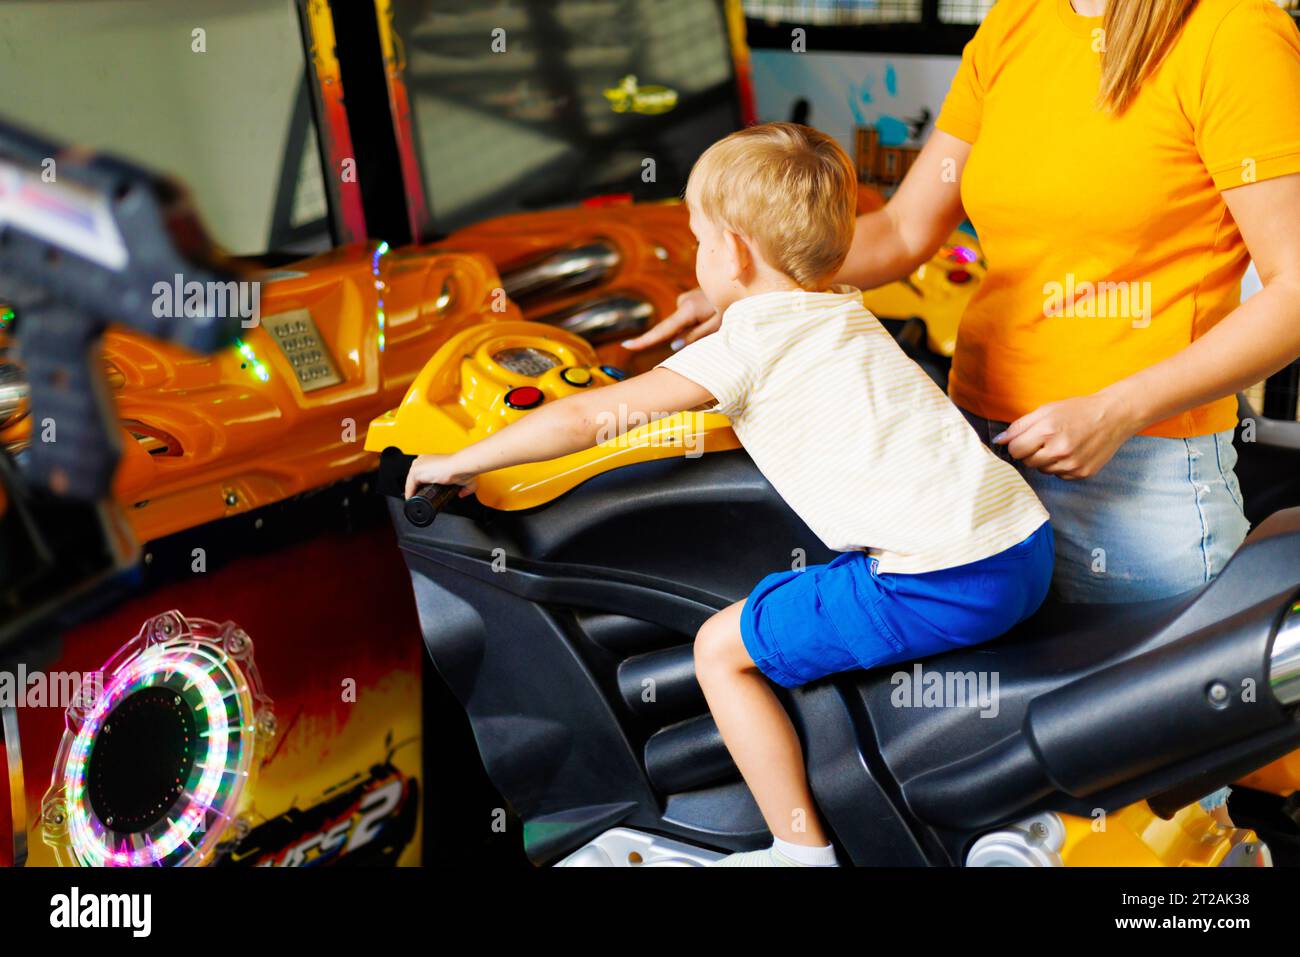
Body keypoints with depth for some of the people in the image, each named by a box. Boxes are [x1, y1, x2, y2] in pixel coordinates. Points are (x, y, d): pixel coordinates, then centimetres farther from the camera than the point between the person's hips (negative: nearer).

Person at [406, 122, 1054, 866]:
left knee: (722, 650, 3)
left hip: (940, 587, -9)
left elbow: (584, 419, -2)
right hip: (1032, 551, 9)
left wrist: (460, 462, 9)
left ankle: (801, 850, 8)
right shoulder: (850, 312, 18)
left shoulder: (746, 345, -4)